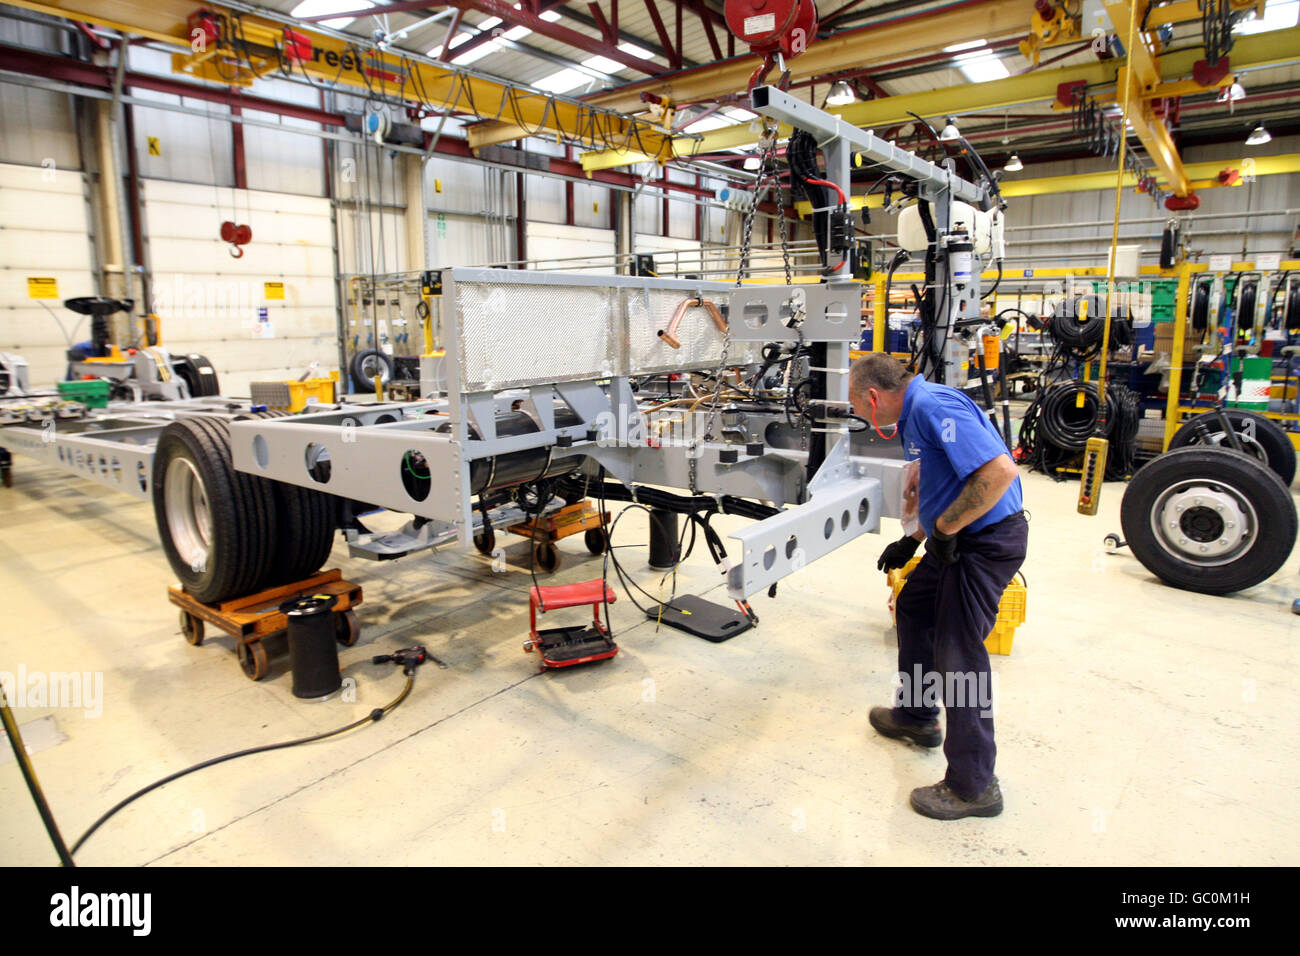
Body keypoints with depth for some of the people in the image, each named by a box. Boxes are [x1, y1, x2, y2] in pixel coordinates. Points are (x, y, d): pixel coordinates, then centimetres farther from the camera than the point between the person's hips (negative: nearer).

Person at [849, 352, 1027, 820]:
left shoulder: (933, 406, -22)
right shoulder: (914, 413, 12)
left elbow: (999, 471, -31)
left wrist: (944, 528, -22)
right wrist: (913, 540, 19)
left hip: (986, 540, -11)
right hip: (960, 538, 11)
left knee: (958, 653, -5)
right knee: (913, 607, 23)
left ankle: (973, 787, 10)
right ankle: (916, 716, 41)